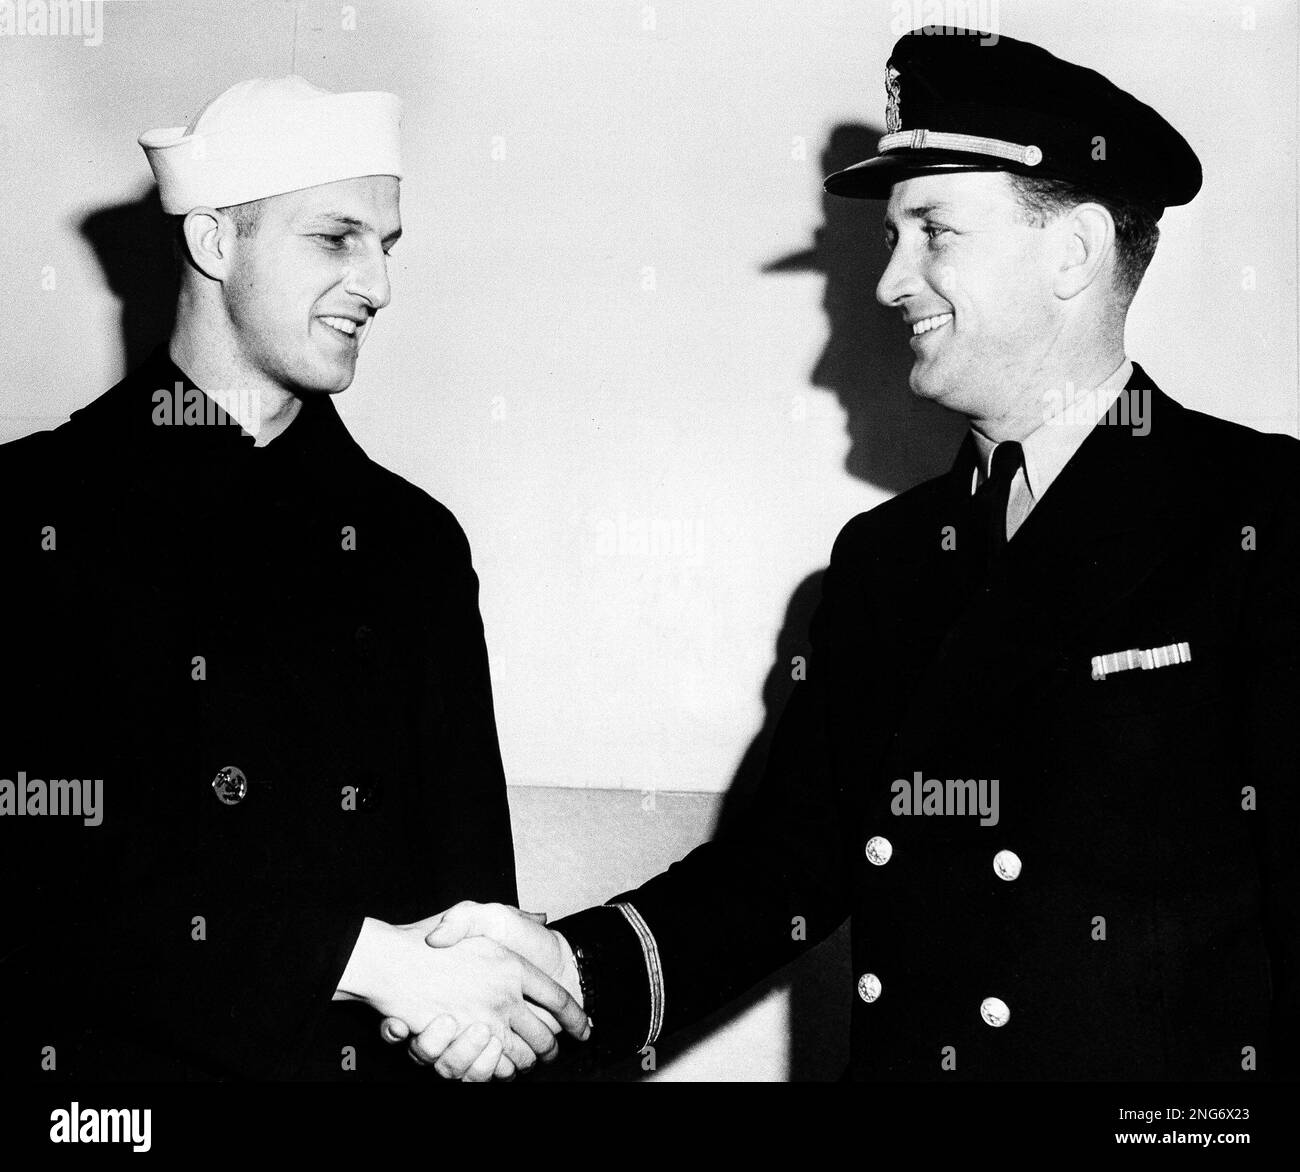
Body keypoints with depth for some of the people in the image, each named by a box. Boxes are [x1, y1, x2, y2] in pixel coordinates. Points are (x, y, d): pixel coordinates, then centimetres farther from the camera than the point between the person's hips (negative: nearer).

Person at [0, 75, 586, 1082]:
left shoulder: (414, 540, 5)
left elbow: (472, 882, 4)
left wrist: (480, 1009, -17)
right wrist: (363, 957, -20)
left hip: (367, 1054, 3)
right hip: (100, 1054, -3)